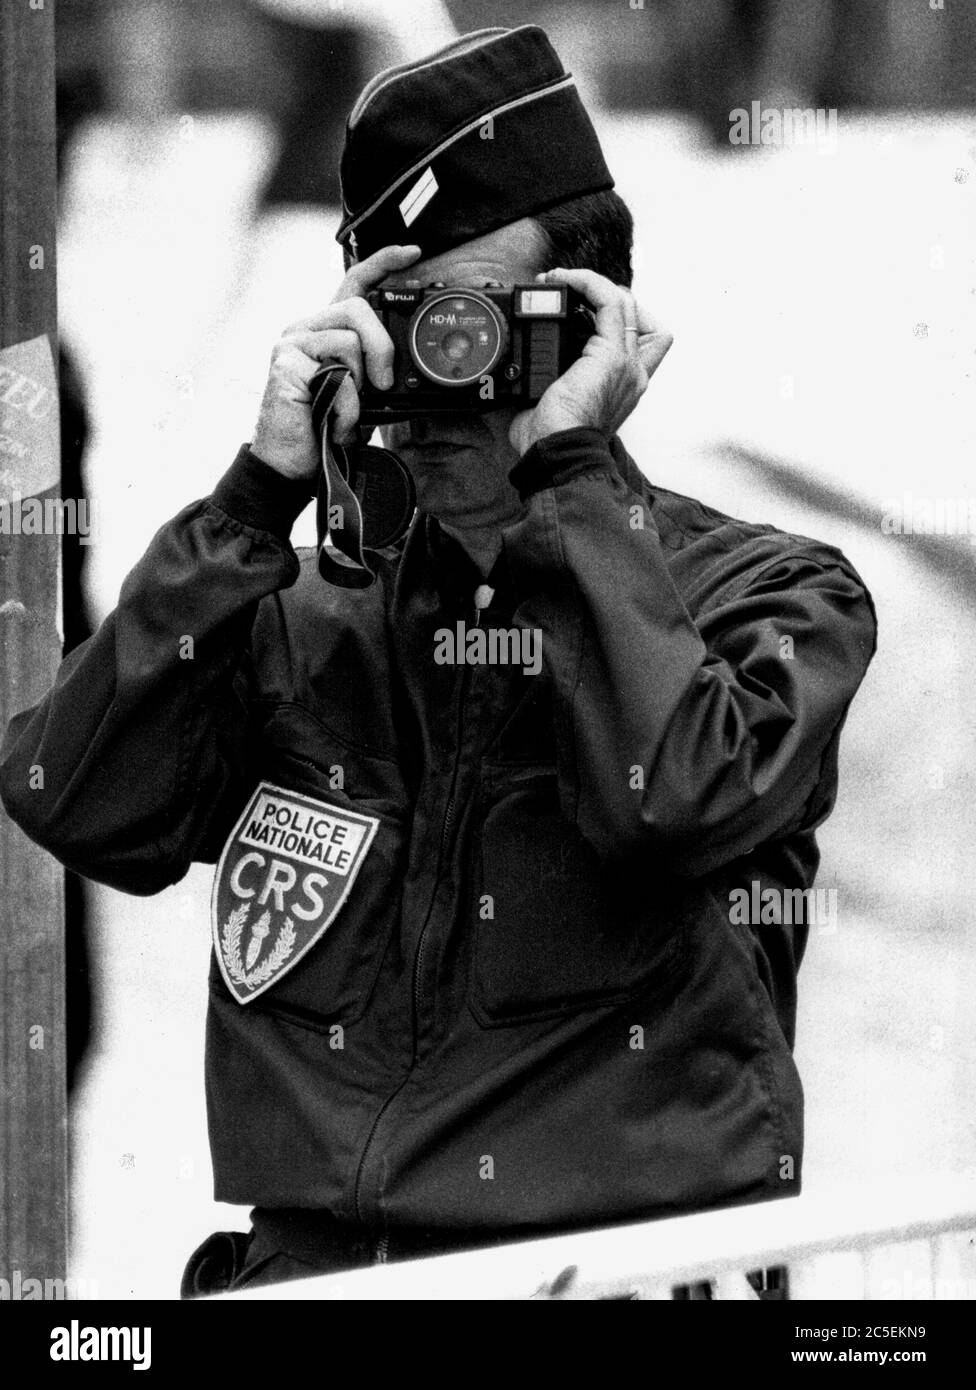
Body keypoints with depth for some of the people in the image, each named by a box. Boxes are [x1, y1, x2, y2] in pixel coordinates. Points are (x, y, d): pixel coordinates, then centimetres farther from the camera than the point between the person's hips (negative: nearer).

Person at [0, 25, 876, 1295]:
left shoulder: (771, 594, 8)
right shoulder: (306, 615, 16)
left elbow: (677, 801, -14)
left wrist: (565, 475, -4)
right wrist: (264, 490, -1)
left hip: (618, 1264, -2)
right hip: (311, 1258, 2)